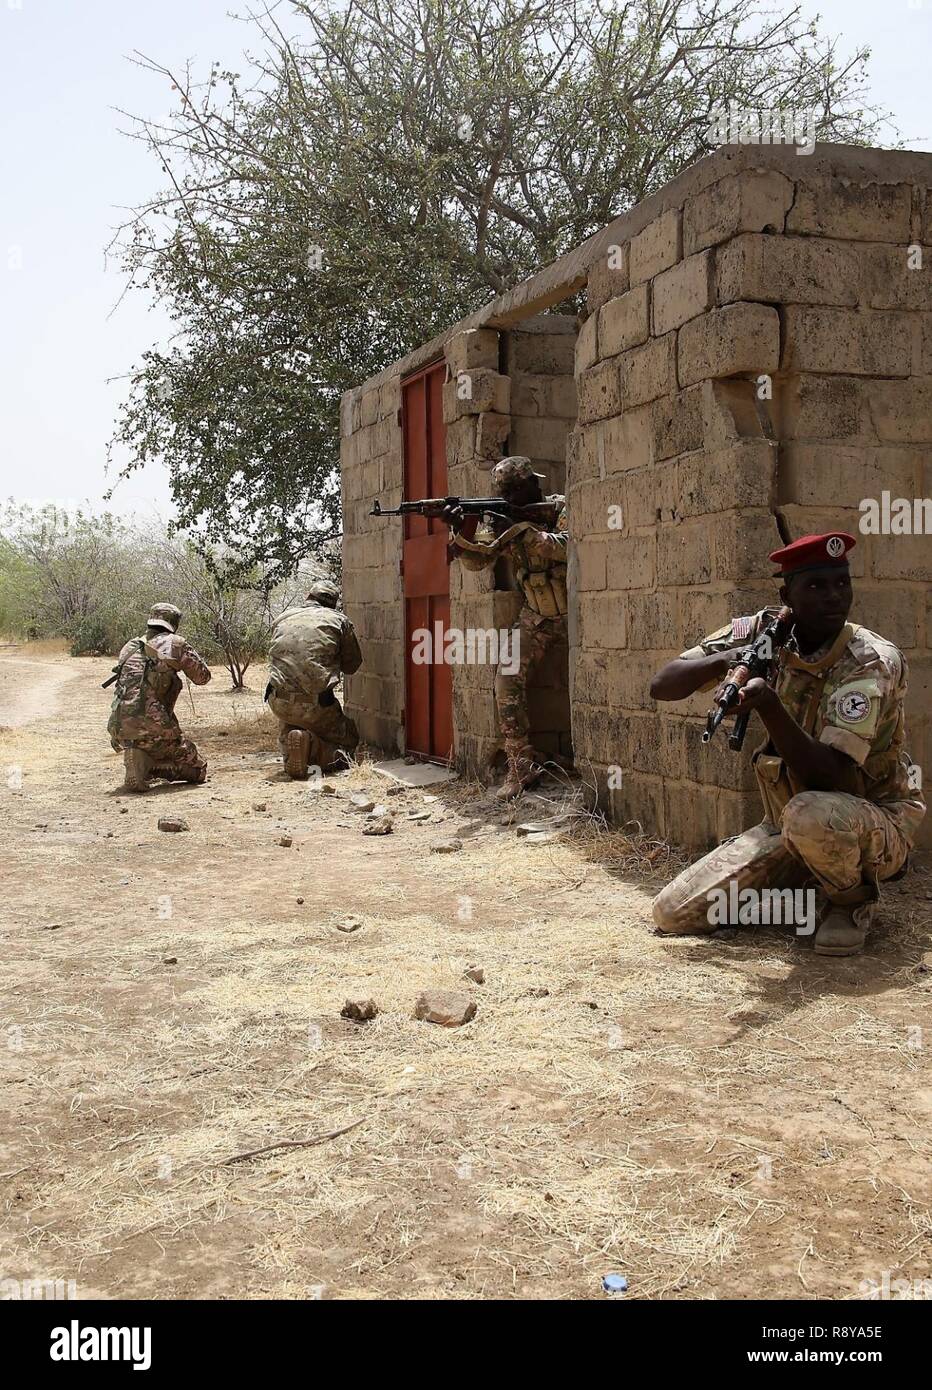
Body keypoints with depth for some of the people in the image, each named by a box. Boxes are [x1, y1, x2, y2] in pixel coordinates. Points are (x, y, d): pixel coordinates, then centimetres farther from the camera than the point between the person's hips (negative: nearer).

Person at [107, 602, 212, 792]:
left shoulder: (130, 647, 17)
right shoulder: (174, 644, 2)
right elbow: (203, 676, 11)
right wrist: (188, 653, 28)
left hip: (119, 729, 6)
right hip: (152, 728, -6)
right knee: (198, 771, 9)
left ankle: (135, 759, 8)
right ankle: (148, 765, -11)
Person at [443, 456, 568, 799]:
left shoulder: (559, 507, -7)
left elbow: (568, 547, -25)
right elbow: (477, 559, -10)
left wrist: (524, 531, -31)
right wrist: (459, 531, -27)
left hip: (574, 613, -3)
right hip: (536, 618, 3)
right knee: (507, 683, -12)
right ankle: (520, 768, -8)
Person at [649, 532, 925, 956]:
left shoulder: (873, 662, -21)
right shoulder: (763, 634, -6)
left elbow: (828, 776, -32)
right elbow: (661, 686, -9)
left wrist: (769, 706, -45)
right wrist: (729, 657, -27)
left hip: (876, 822, -5)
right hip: (783, 826, 5)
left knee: (810, 814, -41)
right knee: (672, 913, -8)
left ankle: (854, 901, -8)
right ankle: (794, 882, 16)